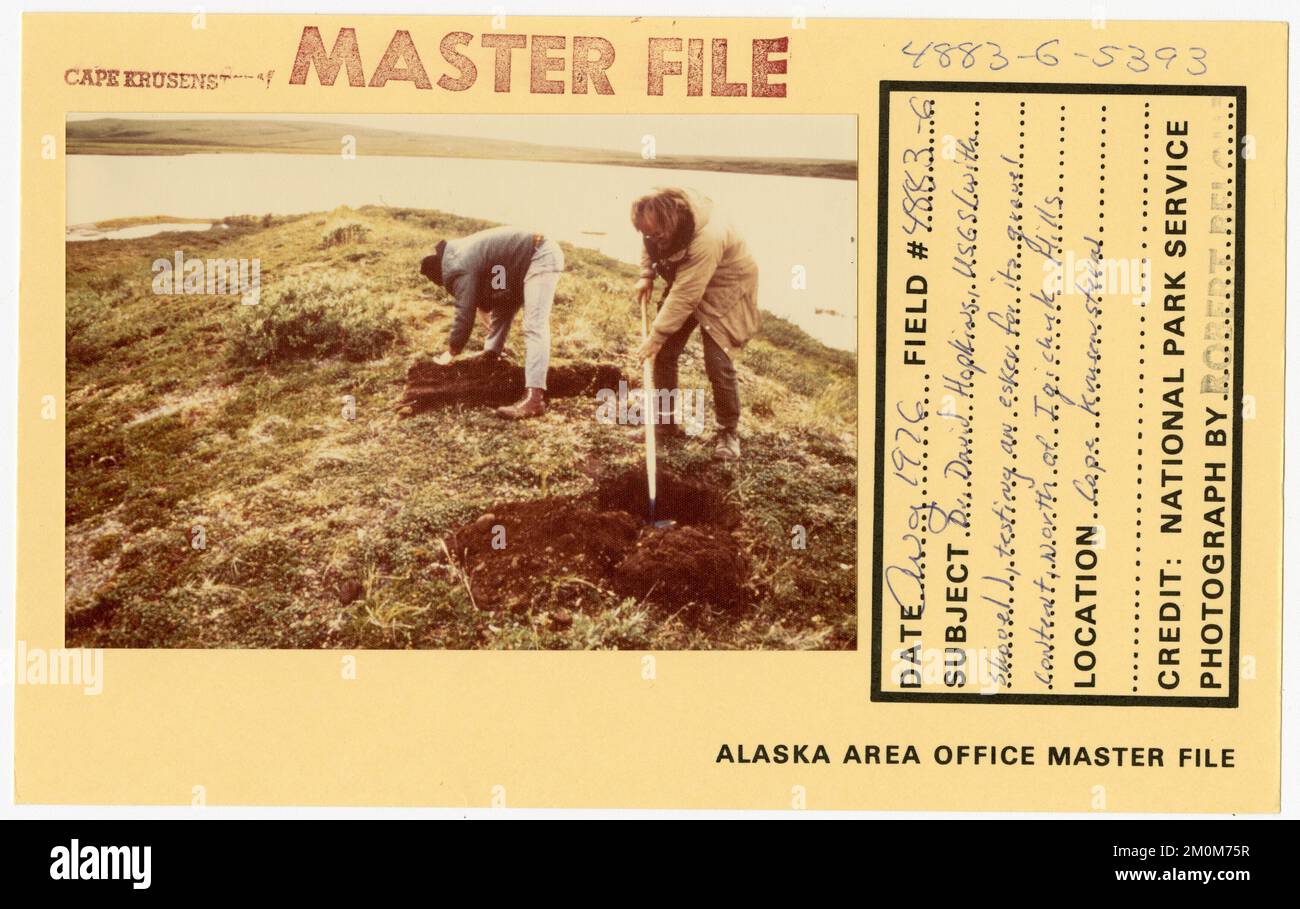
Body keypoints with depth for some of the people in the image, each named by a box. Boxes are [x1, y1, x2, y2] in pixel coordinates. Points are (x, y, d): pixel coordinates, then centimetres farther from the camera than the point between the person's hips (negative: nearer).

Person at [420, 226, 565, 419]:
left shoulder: (460, 268, -15)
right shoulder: (459, 253, 16)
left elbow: (464, 312, -14)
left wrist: (450, 353, -4)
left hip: (541, 258, -11)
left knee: (534, 328, -21)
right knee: (501, 304, 25)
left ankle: (534, 398, -31)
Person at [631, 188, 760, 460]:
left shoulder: (707, 238, -40)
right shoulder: (659, 218, -18)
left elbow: (685, 297, -36)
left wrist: (656, 337, -31)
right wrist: (646, 276, -4)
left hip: (723, 292, -7)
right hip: (684, 282, 7)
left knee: (718, 364, -13)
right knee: (664, 354, 3)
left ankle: (728, 432, 5)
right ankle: (664, 417, 21)